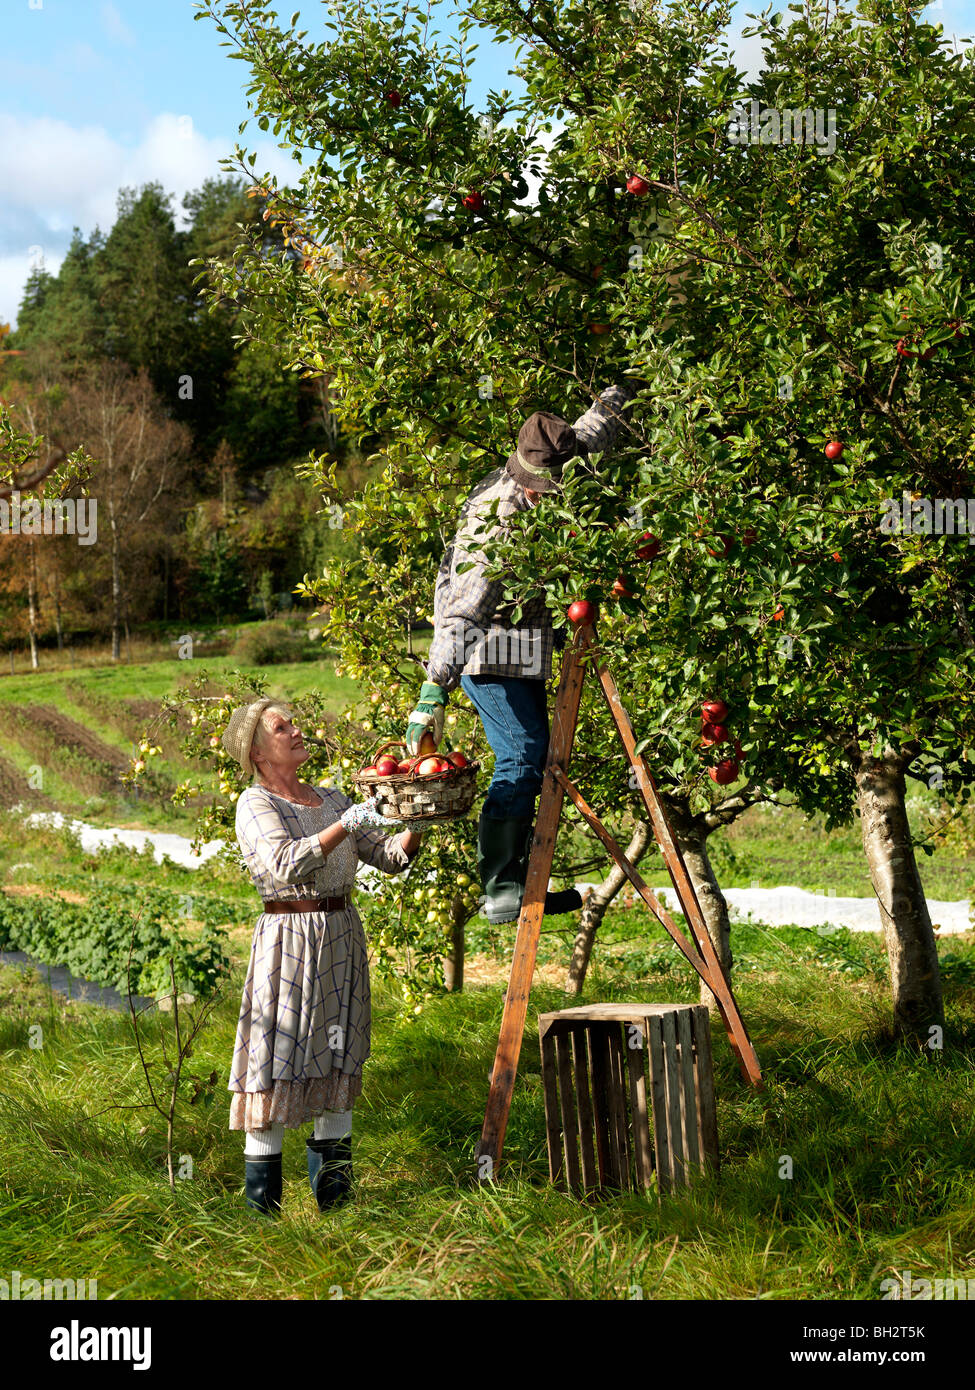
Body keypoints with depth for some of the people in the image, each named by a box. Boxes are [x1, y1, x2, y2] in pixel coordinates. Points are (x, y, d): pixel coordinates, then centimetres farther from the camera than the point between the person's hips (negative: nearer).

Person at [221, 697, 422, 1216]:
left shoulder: (330, 799, 14)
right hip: (288, 939, -6)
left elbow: (388, 856, 11)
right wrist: (346, 824, -26)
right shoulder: (254, 804, -4)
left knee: (336, 1061, 9)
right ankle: (261, 1203, 3)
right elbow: (287, 864, -22)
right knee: (277, 1065, -5)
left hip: (343, 938, 6)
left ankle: (333, 1193, 17)